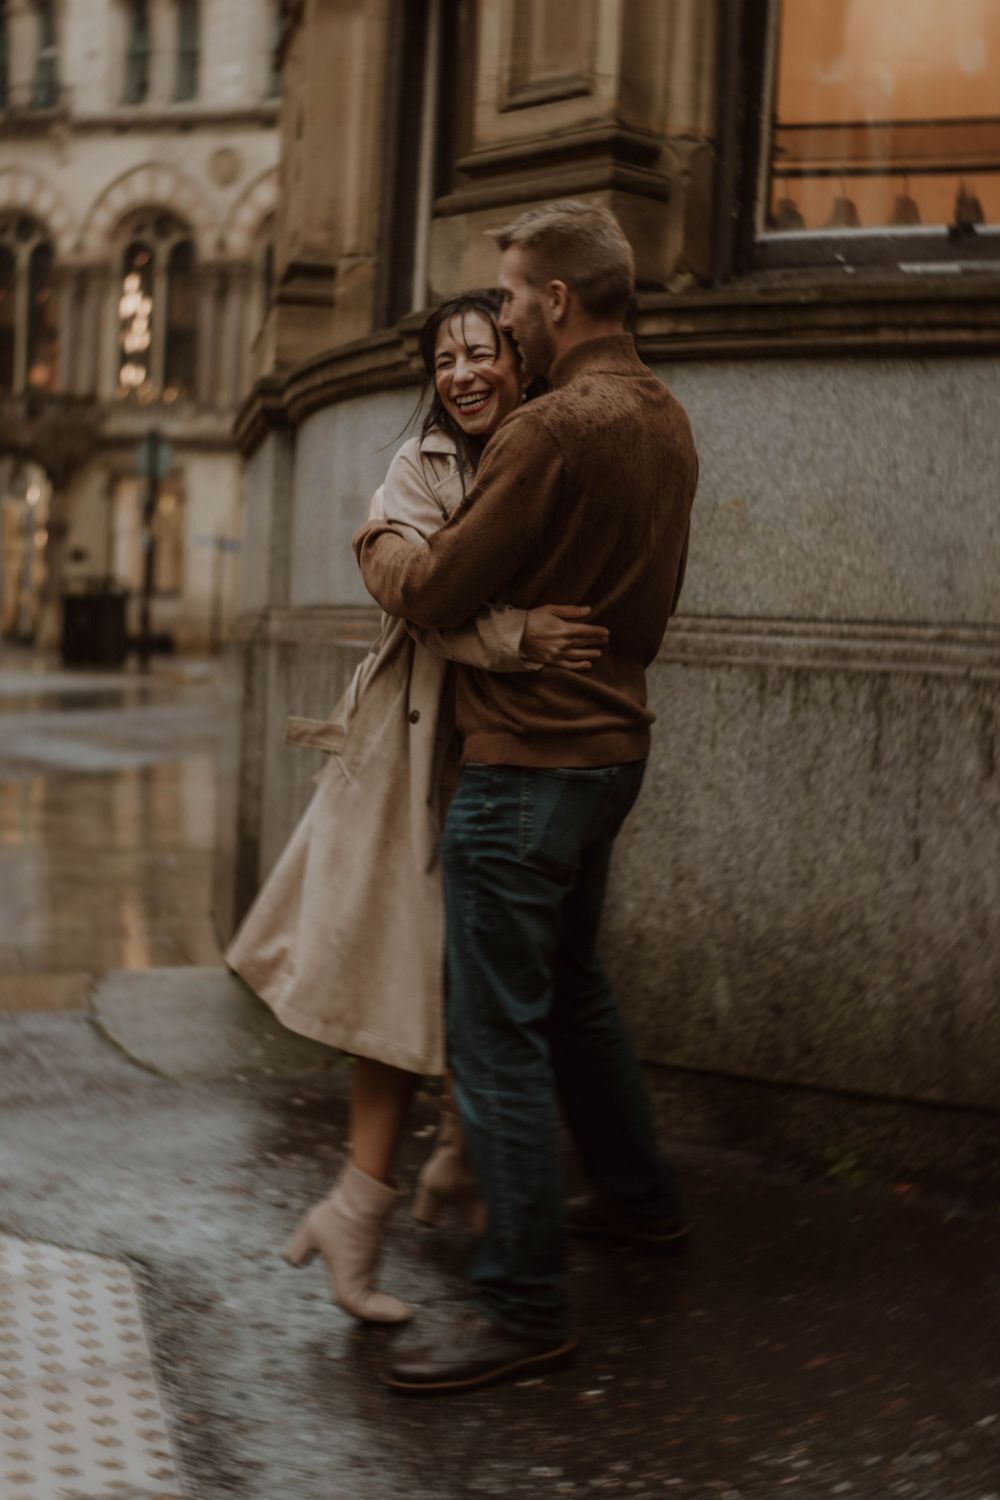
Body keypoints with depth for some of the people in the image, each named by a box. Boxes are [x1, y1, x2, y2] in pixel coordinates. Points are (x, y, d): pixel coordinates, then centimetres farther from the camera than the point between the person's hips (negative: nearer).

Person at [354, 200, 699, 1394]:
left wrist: (376, 546, 4)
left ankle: (524, 1307, 3)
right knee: (571, 984, 26)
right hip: (611, 745, 10)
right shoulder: (663, 418, 10)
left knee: (497, 1032, -3)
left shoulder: (555, 426, -20)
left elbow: (436, 594, -18)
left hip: (526, 760, -10)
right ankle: (639, 1196, 40)